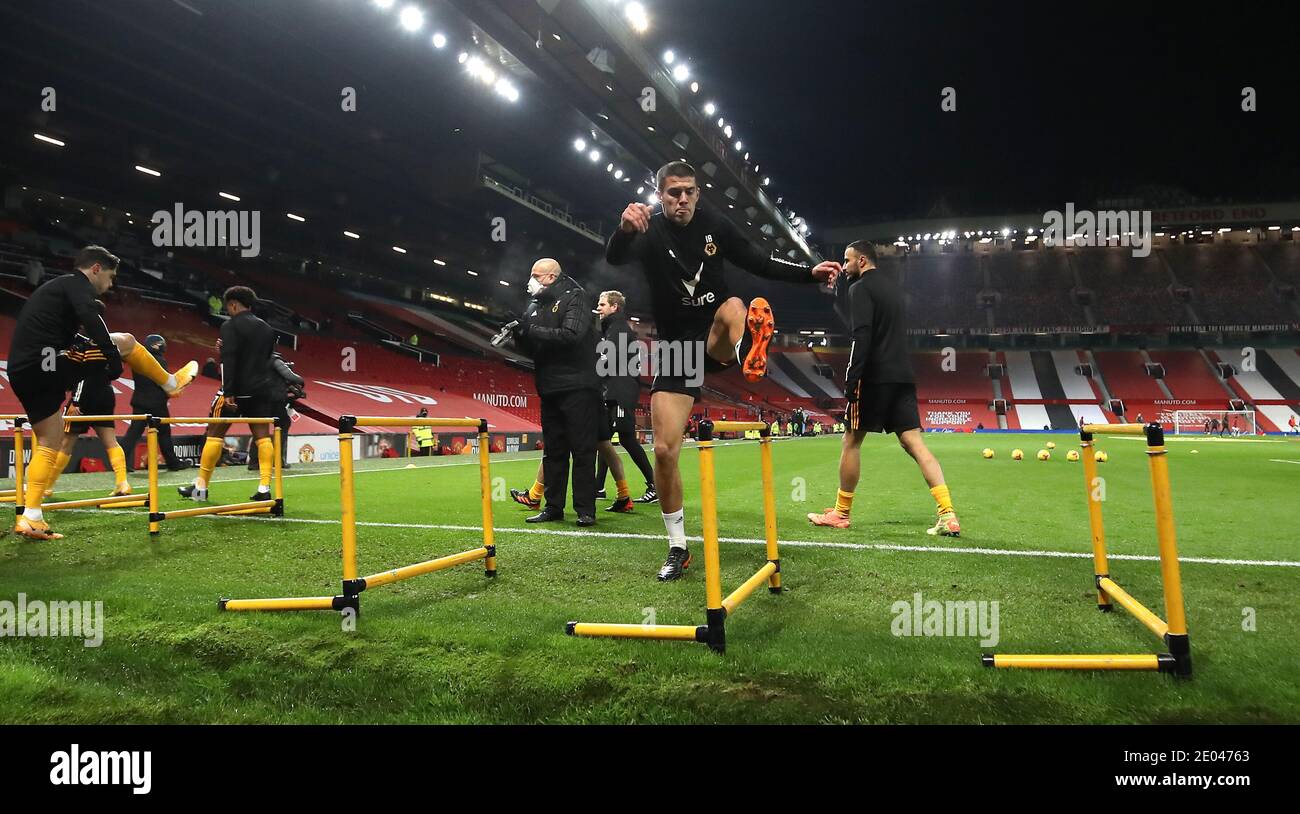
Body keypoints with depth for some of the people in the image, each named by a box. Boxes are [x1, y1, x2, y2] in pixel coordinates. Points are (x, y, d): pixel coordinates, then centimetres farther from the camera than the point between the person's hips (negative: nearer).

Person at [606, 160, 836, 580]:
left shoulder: (714, 225, -1)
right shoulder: (649, 232, -10)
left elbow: (759, 262, 10)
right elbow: (615, 258, -32)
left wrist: (810, 273, -2)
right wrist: (624, 229, -54)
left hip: (716, 338, 2)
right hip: (676, 346, -1)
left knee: (733, 307, -33)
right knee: (664, 450, -7)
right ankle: (678, 548, 9)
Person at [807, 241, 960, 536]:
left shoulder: (860, 288, -5)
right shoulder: (890, 286, 21)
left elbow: (861, 336, -17)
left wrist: (851, 379, -17)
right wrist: (840, 287, 25)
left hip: (875, 377, -7)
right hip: (902, 377, 7)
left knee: (851, 441, 5)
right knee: (915, 443, 1)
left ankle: (840, 513, 14)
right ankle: (948, 515, -8)